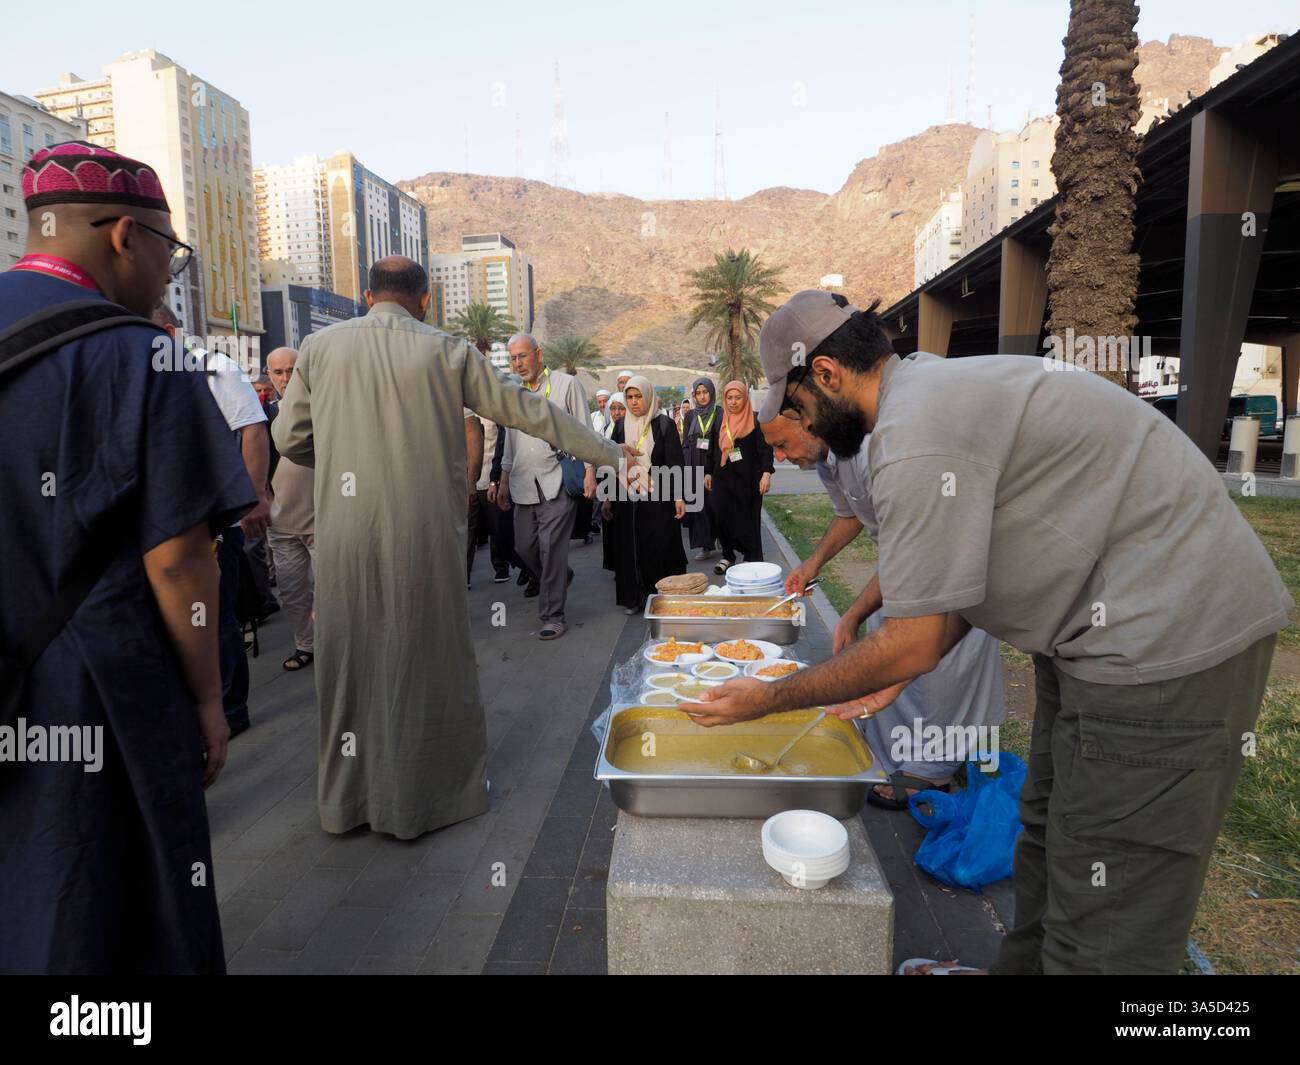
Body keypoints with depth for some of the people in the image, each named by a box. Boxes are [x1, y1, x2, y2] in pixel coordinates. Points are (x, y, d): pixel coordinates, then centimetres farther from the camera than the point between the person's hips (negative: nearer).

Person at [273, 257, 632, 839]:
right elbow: (527, 411, 3)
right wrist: (607, 451, 13)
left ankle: (347, 798, 27)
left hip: (345, 534, 2)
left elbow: (290, 438, 9)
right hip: (422, 533, -2)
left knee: (349, 658, 13)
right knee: (423, 658, 10)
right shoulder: (447, 352, -1)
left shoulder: (320, 346, 4)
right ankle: (418, 797, 24)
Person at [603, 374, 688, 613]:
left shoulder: (664, 424, -2)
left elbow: (675, 462, -4)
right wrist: (608, 498, 9)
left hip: (658, 498, -3)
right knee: (629, 547, 4)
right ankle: (633, 597, 14)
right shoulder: (621, 426, 9)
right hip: (627, 499, 4)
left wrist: (679, 496, -11)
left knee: (661, 547, -4)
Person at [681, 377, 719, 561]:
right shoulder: (690, 416, 11)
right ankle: (705, 545, 7)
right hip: (695, 466, 3)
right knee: (699, 503, 1)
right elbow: (685, 443, 10)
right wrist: (685, 468, 0)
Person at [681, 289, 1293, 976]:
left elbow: (912, 645, -19)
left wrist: (768, 700, -8)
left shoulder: (919, 440, -23)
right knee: (1047, 832, 22)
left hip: (1171, 632, -11)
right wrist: (895, 675, 13)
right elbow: (962, 574, 16)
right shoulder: (932, 385, 10)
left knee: (1105, 936, -1)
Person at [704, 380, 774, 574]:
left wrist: (766, 473, -15)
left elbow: (765, 448, -6)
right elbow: (711, 449, 15)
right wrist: (708, 473, 13)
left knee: (748, 518, 1)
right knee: (721, 517, 2)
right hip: (722, 478, 4)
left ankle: (753, 560, 12)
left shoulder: (756, 420, -3)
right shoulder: (719, 421, 9)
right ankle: (727, 555, 18)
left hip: (748, 478, -4)